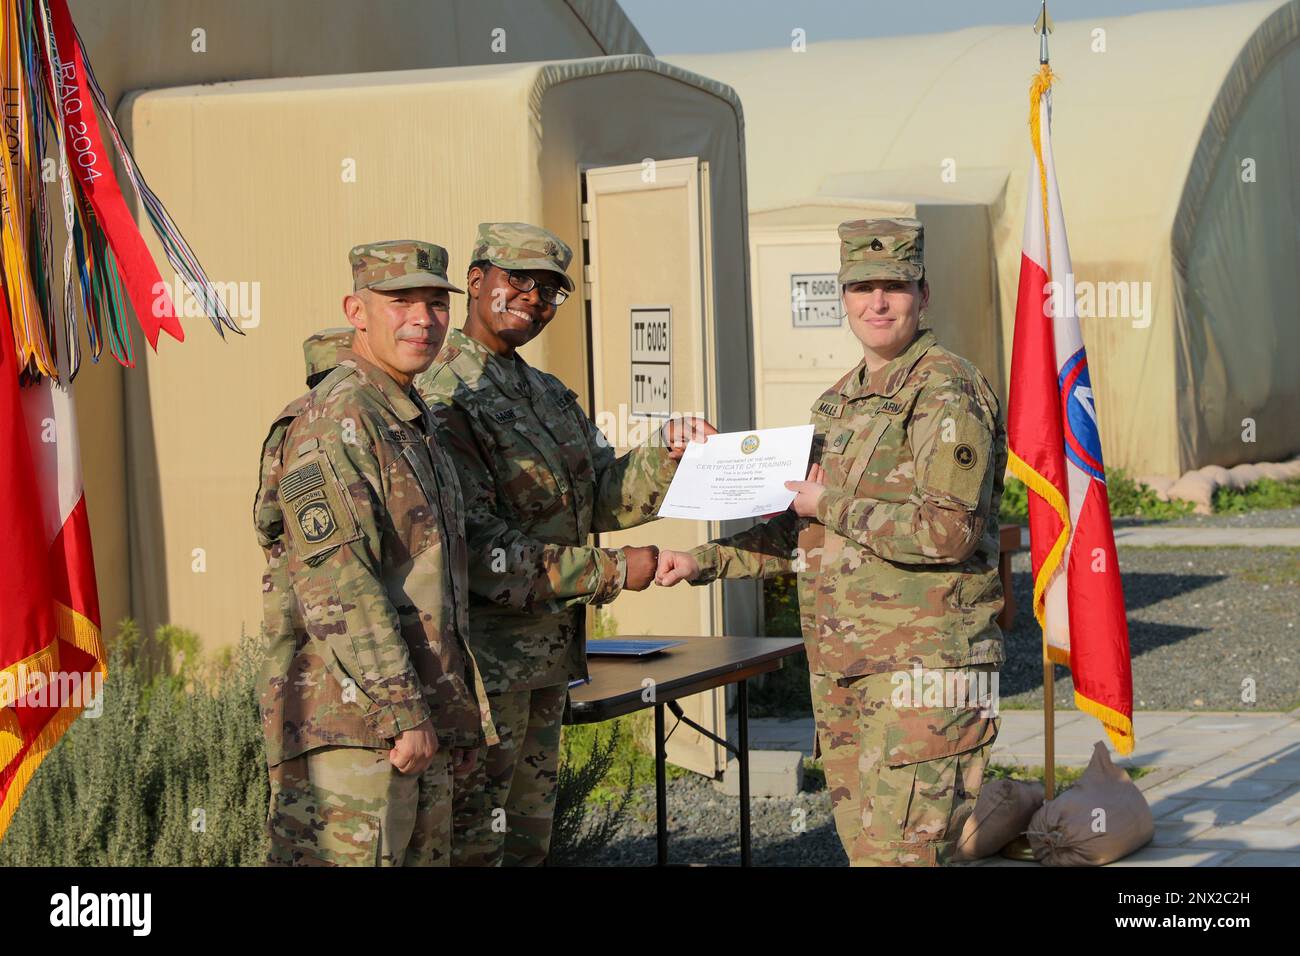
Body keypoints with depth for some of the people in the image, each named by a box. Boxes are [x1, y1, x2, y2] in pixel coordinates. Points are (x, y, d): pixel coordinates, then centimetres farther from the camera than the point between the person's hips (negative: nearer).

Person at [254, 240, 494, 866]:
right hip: (350, 723, -10)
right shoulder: (334, 419, -13)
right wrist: (402, 710, -22)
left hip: (417, 719, 10)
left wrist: (460, 716, 22)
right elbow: (335, 580, -21)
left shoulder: (411, 422, 20)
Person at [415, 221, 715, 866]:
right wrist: (612, 572, -17)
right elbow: (478, 552, -22)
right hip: (482, 662, -9)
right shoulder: (442, 400, -15)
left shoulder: (550, 396, 15)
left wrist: (667, 454, -5)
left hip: (547, 661, 9)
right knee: (472, 844, -1)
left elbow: (605, 499, 15)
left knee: (529, 839, 17)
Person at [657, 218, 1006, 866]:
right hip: (841, 668, 9)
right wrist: (705, 561, 15)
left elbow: (949, 531, -21)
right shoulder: (840, 402, 18)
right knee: (864, 847, 11)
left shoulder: (947, 391, -10)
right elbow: (799, 532, 26)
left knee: (898, 853, -13)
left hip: (921, 666, -9)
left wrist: (831, 506, -12)